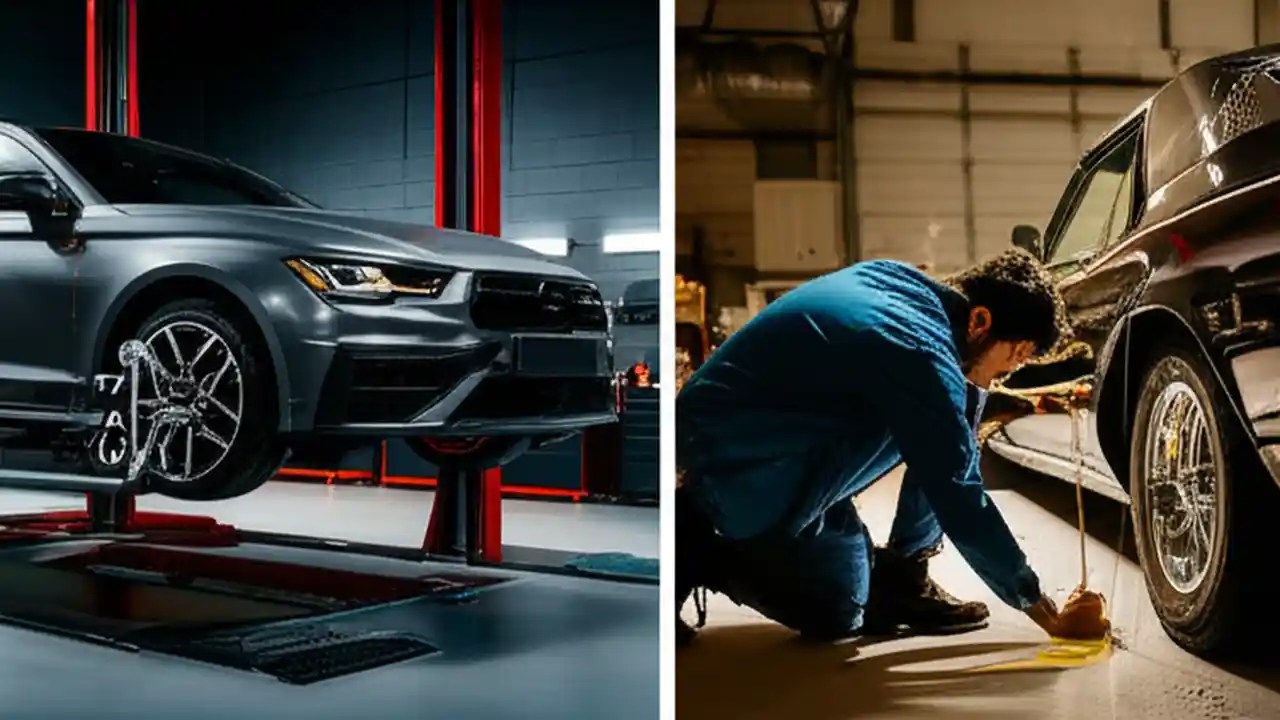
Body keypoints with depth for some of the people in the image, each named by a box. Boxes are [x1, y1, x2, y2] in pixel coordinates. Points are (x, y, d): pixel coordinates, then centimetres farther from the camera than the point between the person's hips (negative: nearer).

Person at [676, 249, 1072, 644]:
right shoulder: (920, 354, -25)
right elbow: (958, 497, -21)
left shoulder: (899, 278, 2)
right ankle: (693, 553, 2)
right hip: (733, 457, -9)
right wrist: (1028, 596, -11)